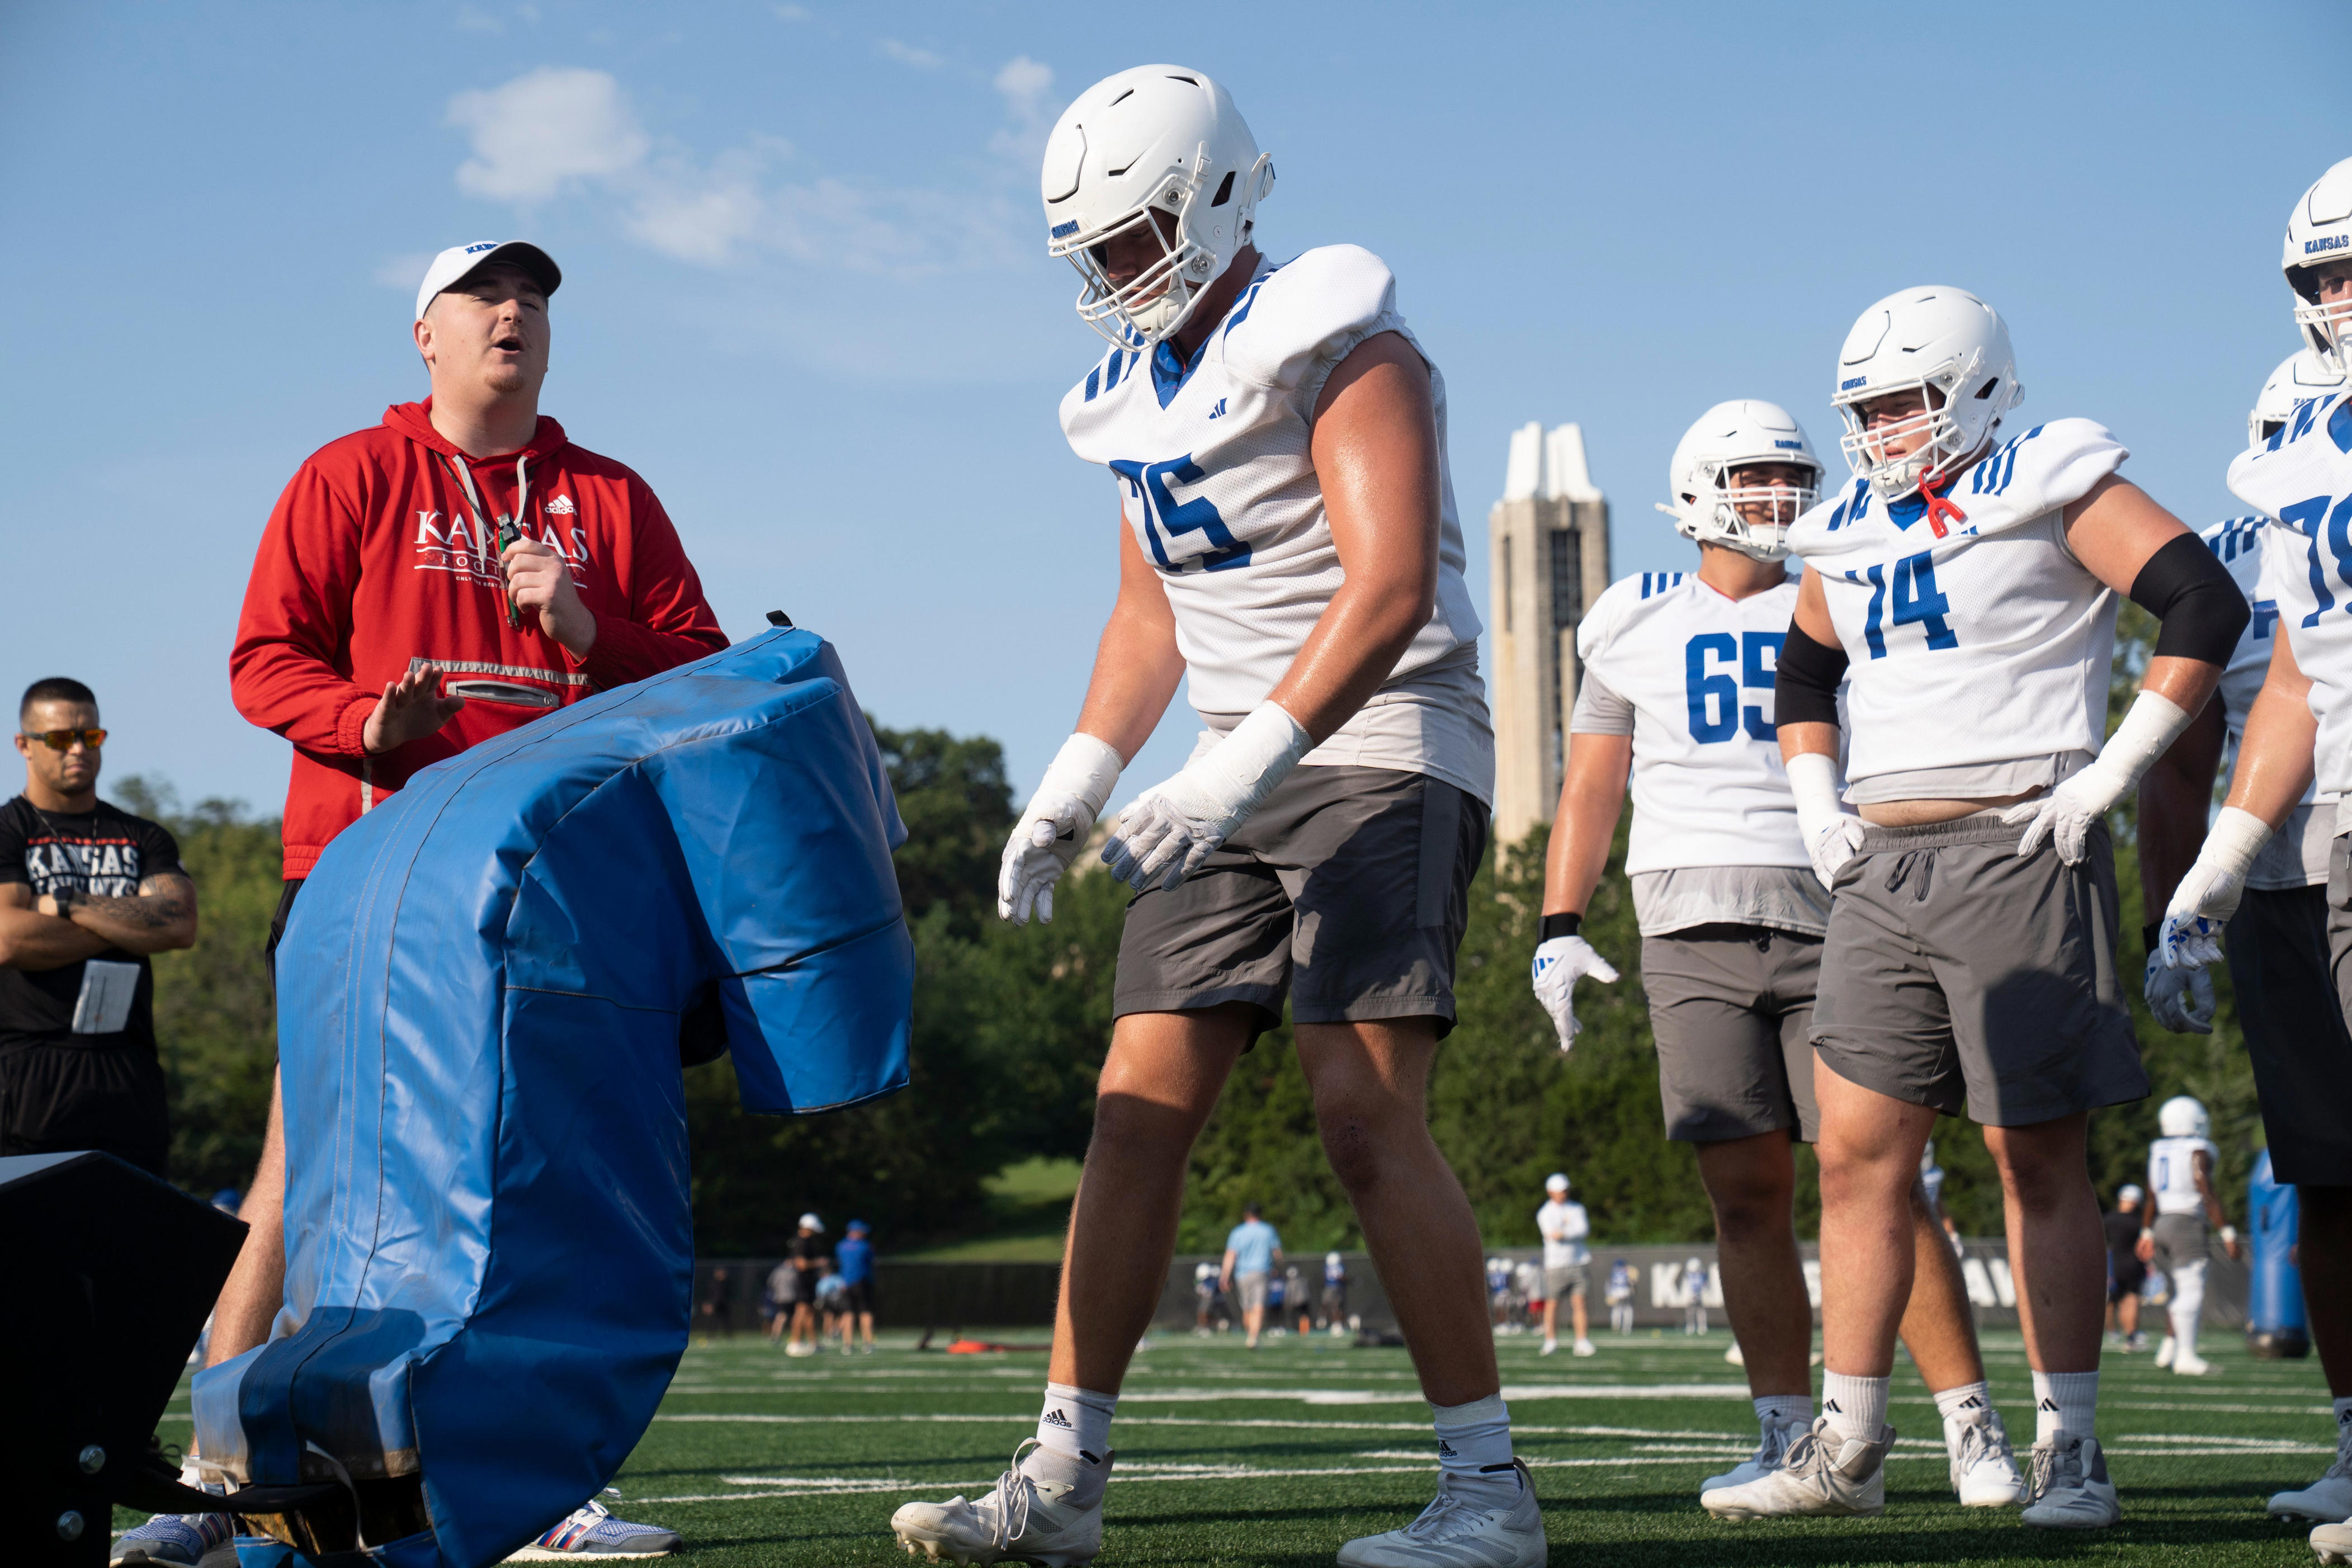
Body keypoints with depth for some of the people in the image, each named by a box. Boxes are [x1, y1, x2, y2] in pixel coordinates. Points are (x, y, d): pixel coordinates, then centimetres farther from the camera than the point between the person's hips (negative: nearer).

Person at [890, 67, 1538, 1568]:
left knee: (1368, 1116, -15)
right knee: (1140, 1111, 1)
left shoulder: (1343, 350, -11)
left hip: (1383, 755, -8)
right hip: (1249, 780, 8)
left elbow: (1389, 593, -21)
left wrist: (1240, 772, -28)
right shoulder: (1150, 386, 14)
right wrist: (1078, 783, 10)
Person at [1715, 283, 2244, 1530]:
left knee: (2039, 1158, -4)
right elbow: (1805, 675, 32)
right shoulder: (1852, 534, 16)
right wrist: (1818, 806, 16)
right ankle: (1846, 1448, 9)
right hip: (1881, 868, 6)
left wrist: (2105, 775, -14)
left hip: (2017, 855, -6)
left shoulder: (2049, 485, -4)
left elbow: (2207, 605, -11)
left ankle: (2071, 1449, 2)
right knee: (1858, 1151, 4)